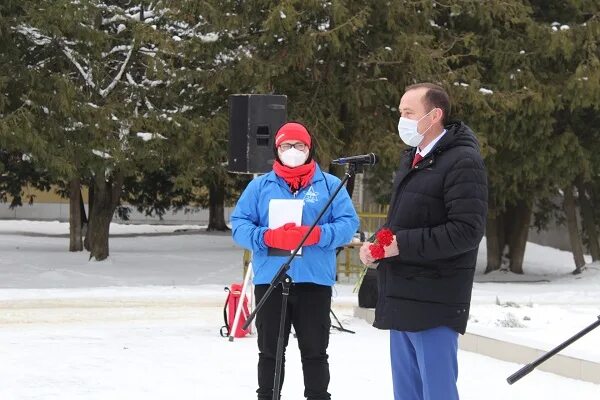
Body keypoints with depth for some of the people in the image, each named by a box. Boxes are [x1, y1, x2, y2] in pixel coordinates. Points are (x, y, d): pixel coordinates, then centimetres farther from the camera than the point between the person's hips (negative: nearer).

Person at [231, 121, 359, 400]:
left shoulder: (330, 185, 7)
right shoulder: (260, 186, 10)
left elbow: (348, 223, 0)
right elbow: (239, 225, 5)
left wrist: (316, 235, -18)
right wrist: (267, 237, -15)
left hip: (315, 280, -1)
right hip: (269, 280, 1)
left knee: (315, 350, 5)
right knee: (270, 350, 8)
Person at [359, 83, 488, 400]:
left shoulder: (463, 162, -13)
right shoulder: (412, 159, 16)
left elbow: (467, 231, -21)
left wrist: (402, 244, -20)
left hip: (434, 304, -9)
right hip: (401, 299, 9)